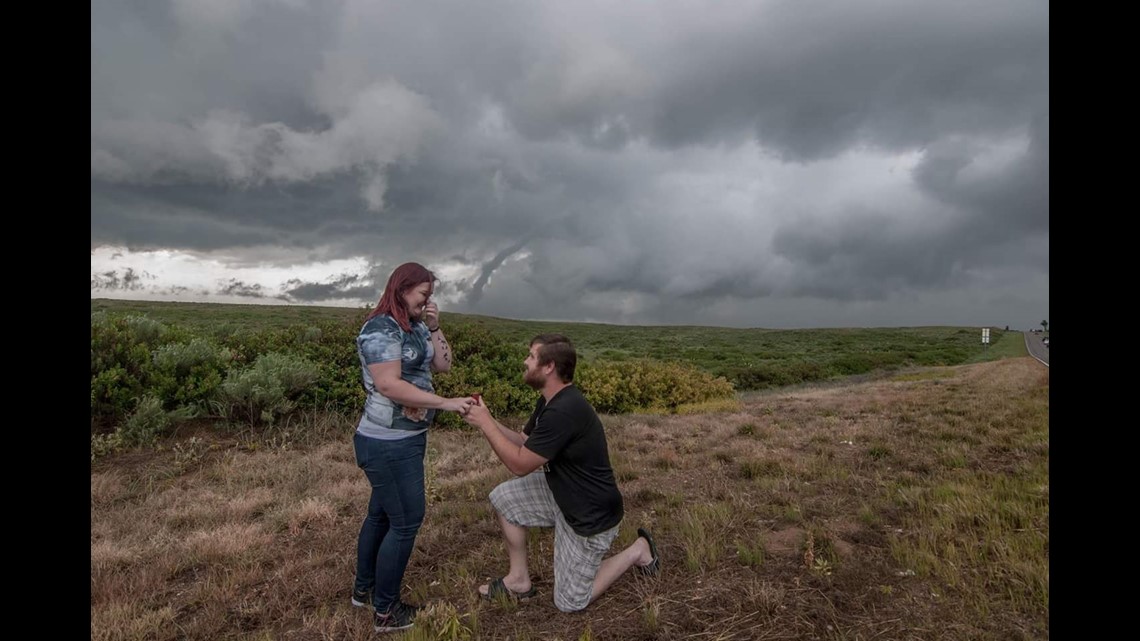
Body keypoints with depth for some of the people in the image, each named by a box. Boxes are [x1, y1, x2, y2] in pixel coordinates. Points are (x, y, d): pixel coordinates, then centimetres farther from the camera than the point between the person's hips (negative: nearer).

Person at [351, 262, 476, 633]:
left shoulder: (416, 327, 8)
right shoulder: (380, 329, -19)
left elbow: (443, 365, 9)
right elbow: (390, 386, -26)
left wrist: (434, 327, -2)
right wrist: (445, 403, -26)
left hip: (406, 438, 9)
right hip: (388, 443, -9)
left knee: (382, 513, 21)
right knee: (406, 521, 0)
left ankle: (363, 589, 39)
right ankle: (385, 611, 17)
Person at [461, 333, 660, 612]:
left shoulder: (564, 411, -32)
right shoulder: (550, 401, 0)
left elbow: (520, 464, -26)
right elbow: (525, 443, 5)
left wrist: (485, 424, -18)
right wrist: (488, 420, -7)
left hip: (590, 515, -9)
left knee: (570, 603, 7)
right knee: (503, 497, 4)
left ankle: (636, 551, 18)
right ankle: (519, 580, 17)